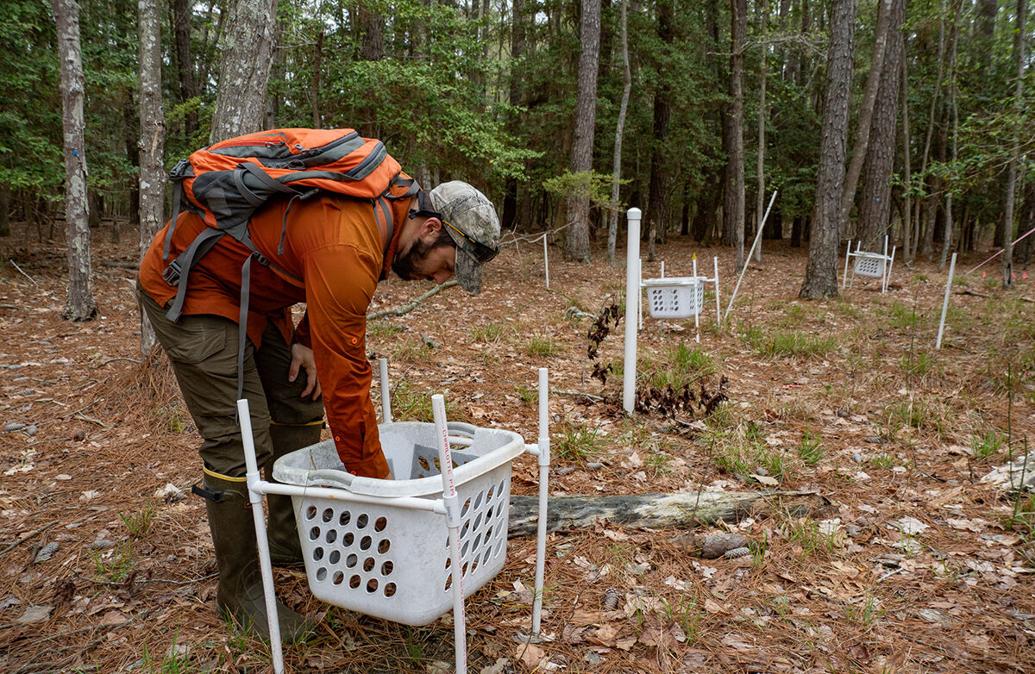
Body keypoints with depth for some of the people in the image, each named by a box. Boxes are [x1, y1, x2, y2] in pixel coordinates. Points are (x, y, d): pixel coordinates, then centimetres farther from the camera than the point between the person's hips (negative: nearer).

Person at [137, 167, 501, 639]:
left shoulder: (386, 204, -7)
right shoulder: (347, 249, -36)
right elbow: (346, 381, -33)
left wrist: (308, 340, -4)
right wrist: (376, 483, -23)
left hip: (247, 285, 10)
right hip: (185, 284, -9)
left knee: (299, 408, 9)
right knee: (240, 439, -12)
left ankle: (289, 544, 24)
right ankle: (239, 589, 6)